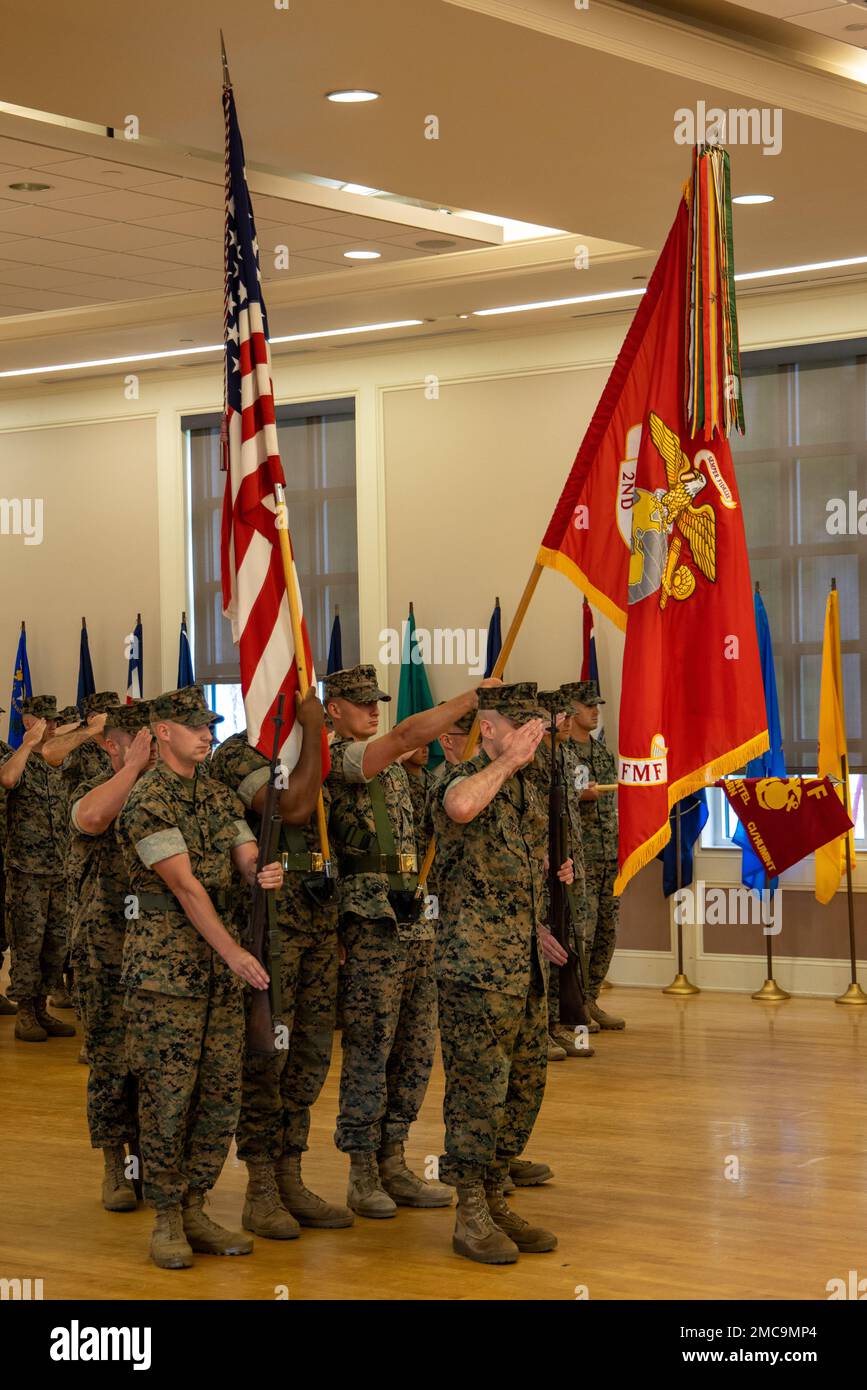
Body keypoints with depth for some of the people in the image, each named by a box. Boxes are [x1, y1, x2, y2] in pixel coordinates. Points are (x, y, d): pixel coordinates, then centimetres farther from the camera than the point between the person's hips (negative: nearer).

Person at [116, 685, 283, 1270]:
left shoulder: (221, 797, 15)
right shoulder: (147, 801, -9)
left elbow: (246, 860, 8)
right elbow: (184, 884, -16)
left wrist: (267, 874, -17)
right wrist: (233, 952, -21)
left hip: (222, 960, 7)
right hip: (165, 960, -7)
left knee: (222, 1092, 6)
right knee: (168, 1093, -4)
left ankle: (195, 1211, 16)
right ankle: (167, 1221, 5)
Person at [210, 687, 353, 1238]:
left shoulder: (305, 754, 16)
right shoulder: (237, 754, -9)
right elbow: (291, 808, -26)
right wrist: (313, 731, -20)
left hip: (319, 919, 8)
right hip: (267, 922, -8)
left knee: (311, 1053, 10)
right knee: (265, 1057, -3)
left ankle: (291, 1182, 19)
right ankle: (261, 1193, 4)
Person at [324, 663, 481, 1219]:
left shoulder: (393, 767, 19)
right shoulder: (337, 760, -8)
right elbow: (407, 735, -24)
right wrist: (473, 698, -22)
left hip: (416, 923, 8)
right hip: (370, 928, -8)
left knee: (415, 1053, 11)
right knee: (368, 1051, -3)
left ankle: (394, 1165, 19)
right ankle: (363, 1175, 6)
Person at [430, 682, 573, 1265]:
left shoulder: (529, 791, 16)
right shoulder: (465, 779, -10)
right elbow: (460, 807, -37)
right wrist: (509, 760, -27)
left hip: (526, 967, 9)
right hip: (477, 966, -9)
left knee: (524, 1087, 12)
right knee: (478, 1089, -5)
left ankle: (496, 1200, 23)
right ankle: (471, 1217, 3)